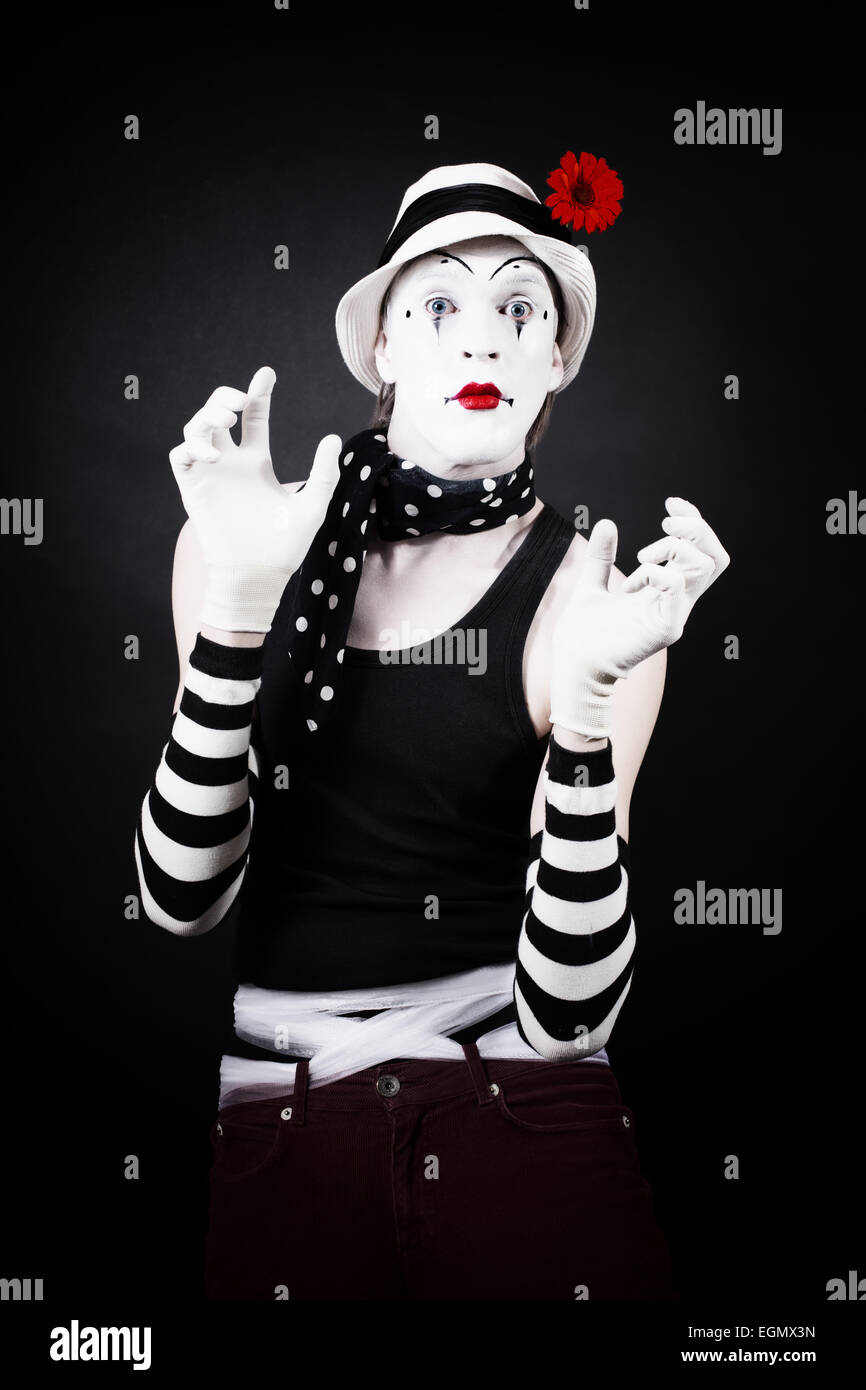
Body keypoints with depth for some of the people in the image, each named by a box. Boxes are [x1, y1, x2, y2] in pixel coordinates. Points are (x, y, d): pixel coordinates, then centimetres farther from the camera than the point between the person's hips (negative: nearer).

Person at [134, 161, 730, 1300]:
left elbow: (564, 1013, -13)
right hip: (277, 1120, 1)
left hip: (524, 1120, -1)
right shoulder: (240, 536, -2)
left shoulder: (586, 593, -7)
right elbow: (180, 898, -9)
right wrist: (243, 601, -19)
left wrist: (585, 694, -25)